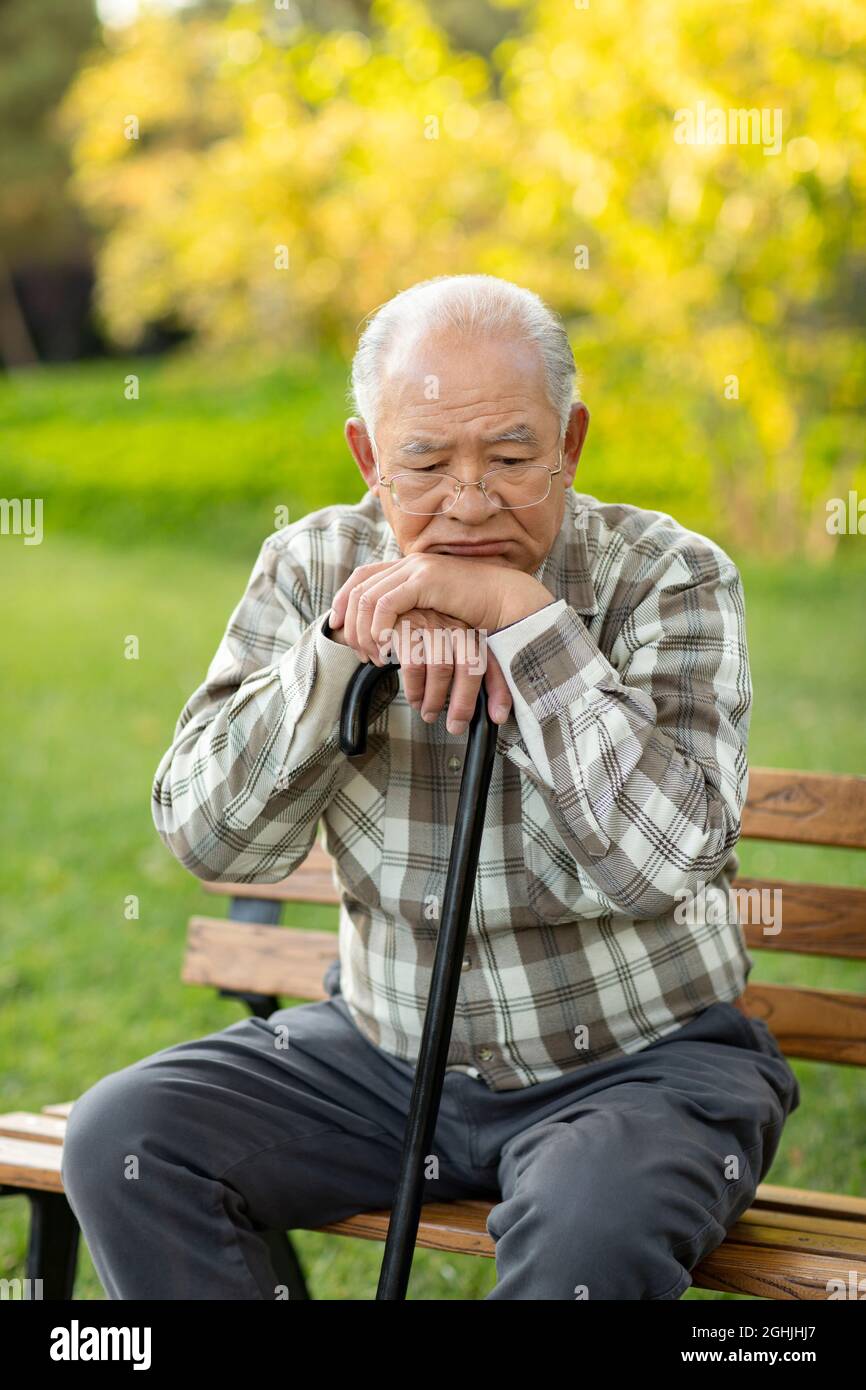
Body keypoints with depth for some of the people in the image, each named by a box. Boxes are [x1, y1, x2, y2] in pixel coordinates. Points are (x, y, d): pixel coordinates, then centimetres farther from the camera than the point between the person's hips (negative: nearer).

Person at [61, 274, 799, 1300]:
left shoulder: (667, 577, -11)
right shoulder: (313, 568, -2)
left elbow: (666, 857, -25)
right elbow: (205, 837, -10)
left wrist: (522, 616, -29)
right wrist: (350, 639, -23)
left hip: (639, 1061, -4)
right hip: (387, 1048, 4)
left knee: (589, 1227, -35)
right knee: (124, 1137, -13)